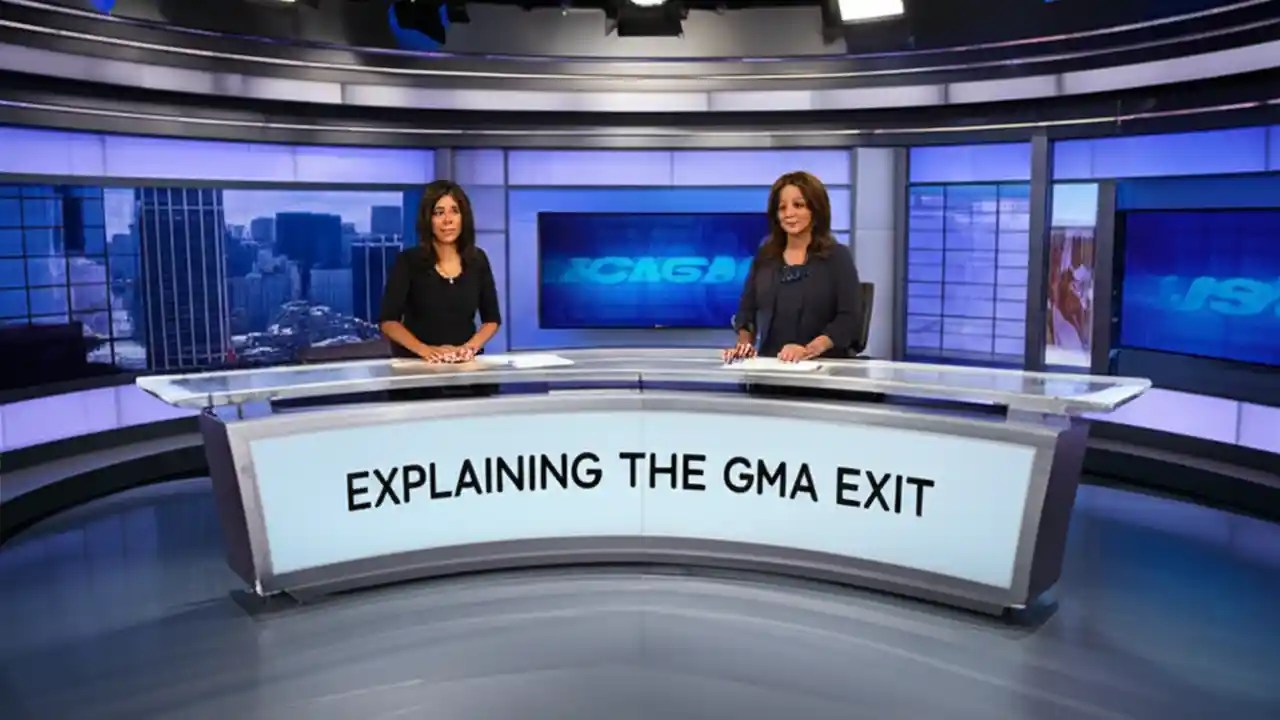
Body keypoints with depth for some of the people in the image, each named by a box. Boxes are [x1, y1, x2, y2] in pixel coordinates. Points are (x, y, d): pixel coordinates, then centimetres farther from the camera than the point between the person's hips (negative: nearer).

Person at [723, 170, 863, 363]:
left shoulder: (837, 256, 2)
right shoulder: (764, 256, 13)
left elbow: (849, 320, -6)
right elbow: (746, 311, 16)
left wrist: (808, 350, -19)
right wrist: (745, 344, -3)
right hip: (769, 365, 3)